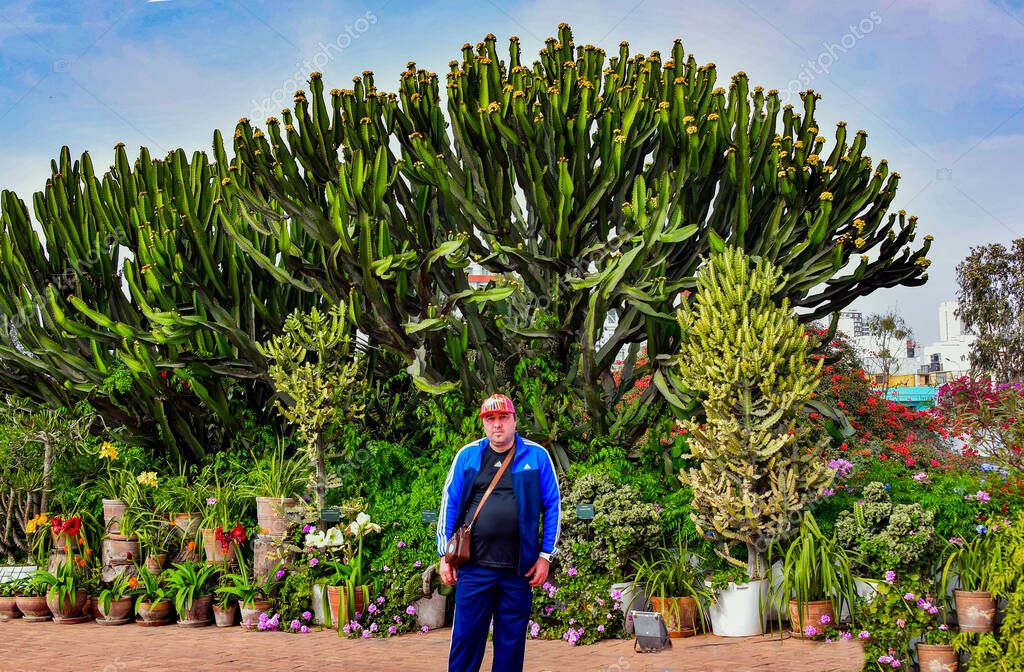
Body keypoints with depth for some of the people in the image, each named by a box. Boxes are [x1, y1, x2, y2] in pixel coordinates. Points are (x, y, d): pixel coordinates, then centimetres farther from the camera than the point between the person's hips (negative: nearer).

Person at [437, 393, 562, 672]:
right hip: (474, 565, 0)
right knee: (466, 637, 3)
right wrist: (445, 555, 3)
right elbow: (449, 504, 7)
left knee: (512, 639, 8)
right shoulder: (467, 455, 5)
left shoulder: (537, 456, 2)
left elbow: (553, 506, 4)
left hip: (519, 569, 0)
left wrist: (545, 556, 0)